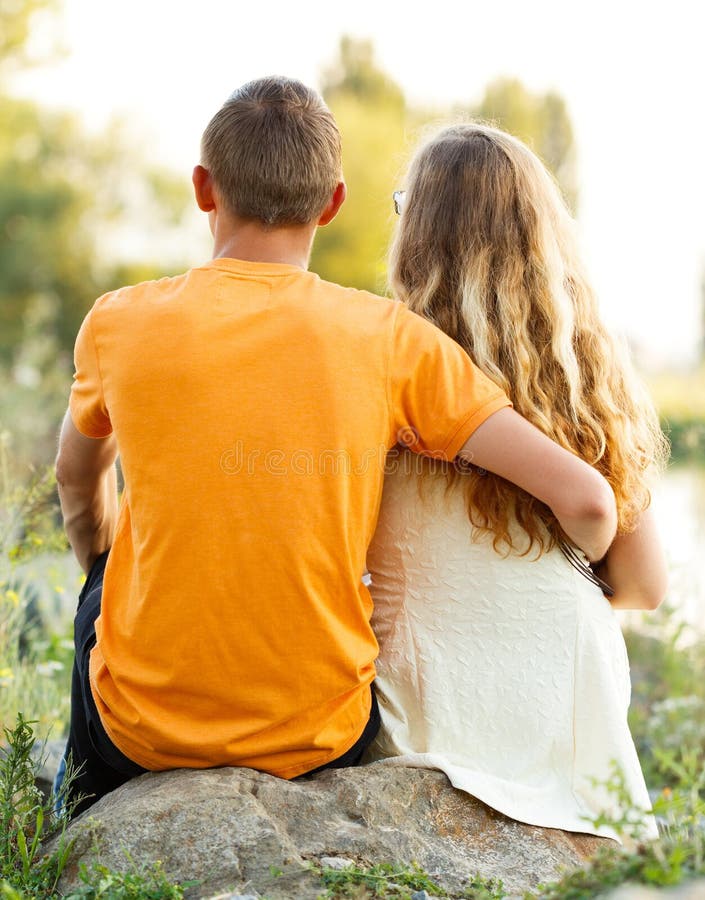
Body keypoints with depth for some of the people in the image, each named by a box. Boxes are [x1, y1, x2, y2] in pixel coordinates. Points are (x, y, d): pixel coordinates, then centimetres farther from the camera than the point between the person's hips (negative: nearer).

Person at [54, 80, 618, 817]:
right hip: (319, 742, 1)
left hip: (144, 733, 0)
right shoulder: (392, 341, -12)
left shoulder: (119, 324, -9)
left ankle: (85, 815, 51)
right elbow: (584, 499, -14)